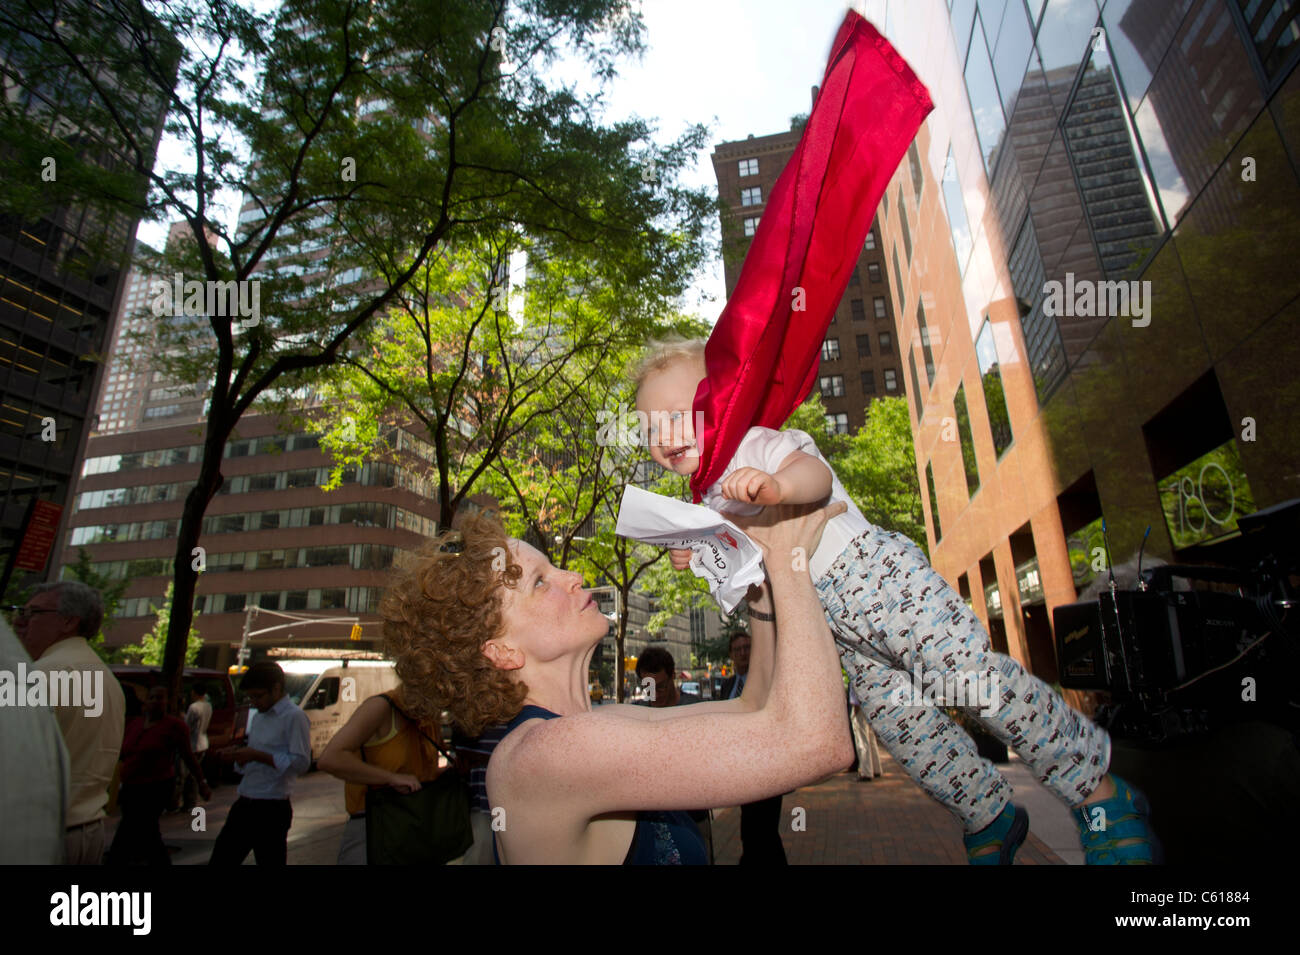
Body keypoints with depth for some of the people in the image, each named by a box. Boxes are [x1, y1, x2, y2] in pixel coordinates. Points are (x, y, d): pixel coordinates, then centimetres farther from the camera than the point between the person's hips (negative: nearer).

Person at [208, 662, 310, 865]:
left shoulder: (294, 717, -14)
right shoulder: (259, 717, 14)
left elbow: (301, 763, -21)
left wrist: (257, 755, -21)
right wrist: (238, 755, 0)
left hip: (272, 809, -8)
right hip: (244, 803, 8)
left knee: (270, 861, 5)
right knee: (220, 859, 12)